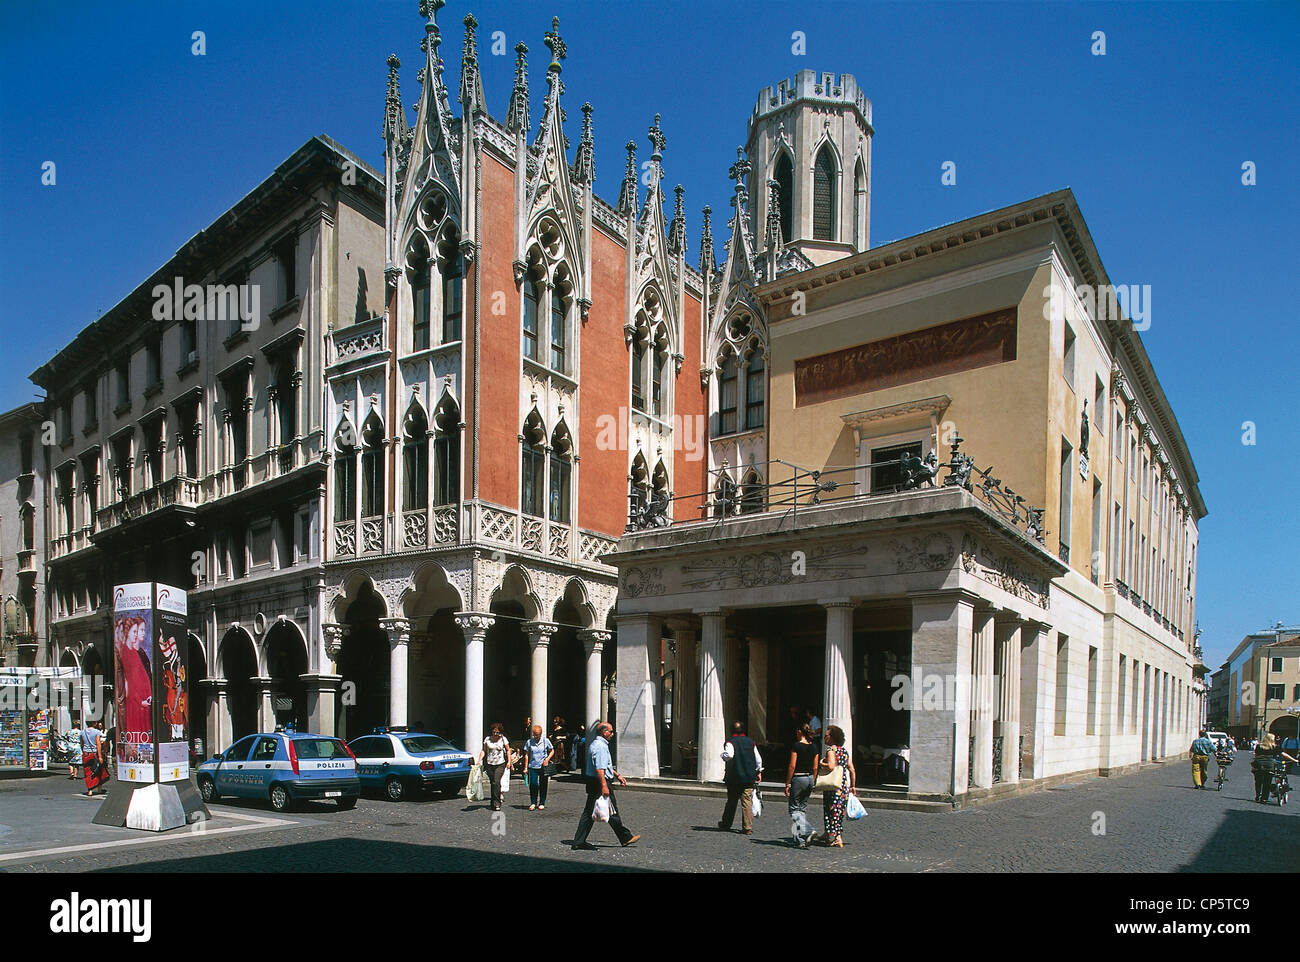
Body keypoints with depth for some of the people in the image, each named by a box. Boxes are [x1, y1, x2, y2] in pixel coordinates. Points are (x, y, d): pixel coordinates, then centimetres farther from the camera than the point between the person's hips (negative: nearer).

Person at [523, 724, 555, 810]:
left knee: (543, 786, 6)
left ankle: (542, 803, 18)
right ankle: (533, 803, 4)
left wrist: (547, 759, -8)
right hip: (533, 767, 0)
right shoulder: (529, 742, 1)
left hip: (543, 767, 0)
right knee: (533, 785, -9)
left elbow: (552, 751, 9)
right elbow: (527, 755, 6)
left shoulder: (546, 741, -1)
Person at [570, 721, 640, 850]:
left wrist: (617, 775, 30)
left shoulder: (595, 744, 18)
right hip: (600, 783, -10)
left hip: (592, 783, 10)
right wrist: (604, 786, -30)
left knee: (589, 812, 9)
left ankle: (579, 841, 7)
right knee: (612, 812, 1)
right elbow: (599, 768, -26)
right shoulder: (600, 746, -17)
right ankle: (625, 838, 12)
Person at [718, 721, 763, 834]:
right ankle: (748, 827, -4)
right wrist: (758, 772, 23)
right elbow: (758, 759, 11)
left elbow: (728, 755, -25)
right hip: (749, 778, 3)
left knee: (731, 801, 11)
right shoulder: (751, 742, 7)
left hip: (734, 778, -2)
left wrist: (723, 755, -4)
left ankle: (726, 824, 25)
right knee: (747, 802, 2)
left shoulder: (730, 742, -7)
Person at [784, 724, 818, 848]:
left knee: (795, 809, 2)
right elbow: (815, 767, 11)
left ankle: (804, 835, -13)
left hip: (798, 778, -6)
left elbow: (792, 766, -13)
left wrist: (787, 783, -8)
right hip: (809, 778, 6)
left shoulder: (796, 746, -12)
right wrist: (812, 784, 19)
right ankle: (803, 839, 14)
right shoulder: (814, 747, 7)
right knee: (803, 808, 15)